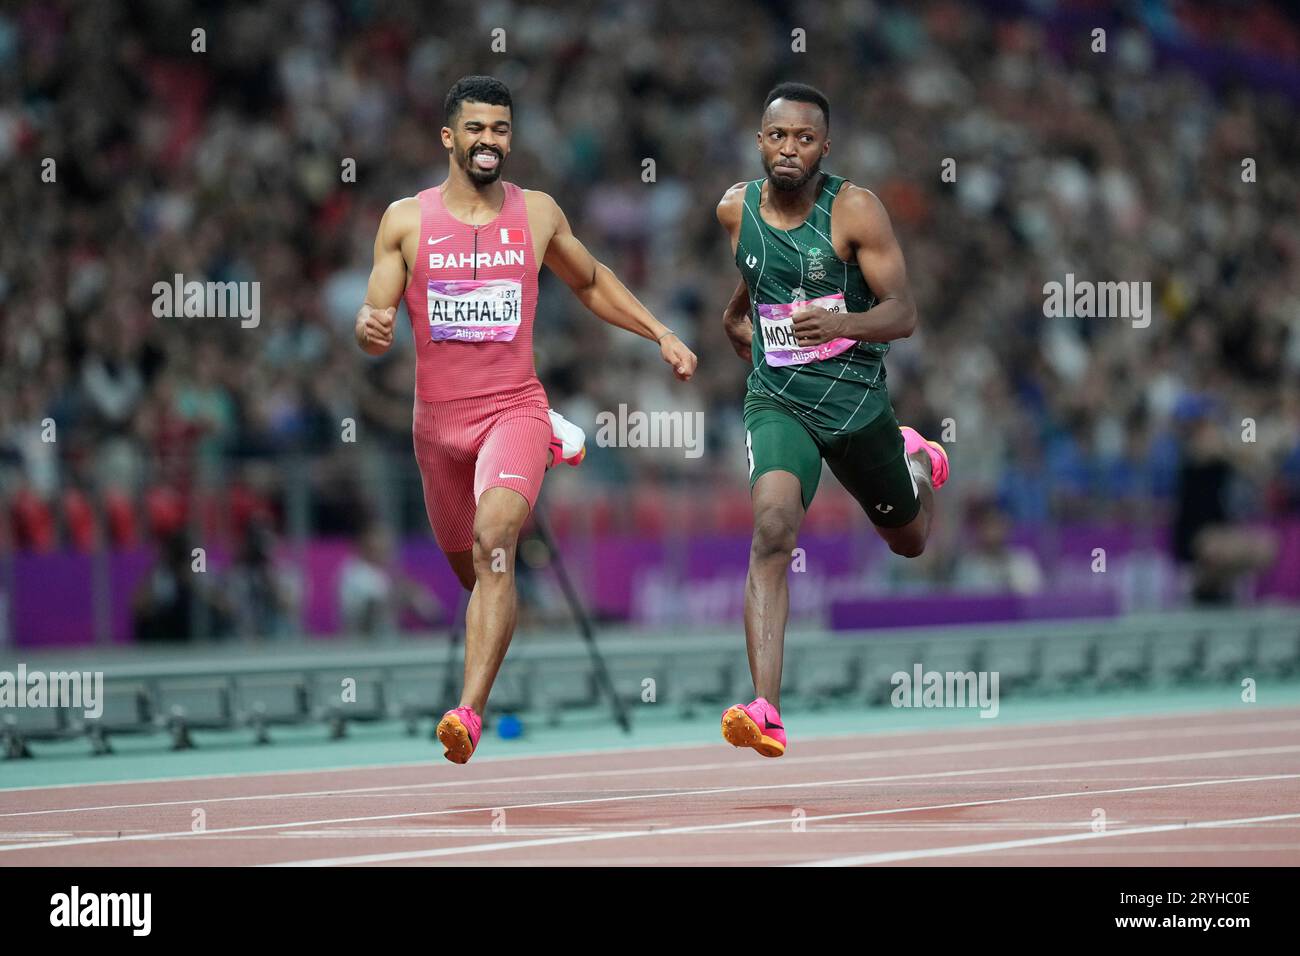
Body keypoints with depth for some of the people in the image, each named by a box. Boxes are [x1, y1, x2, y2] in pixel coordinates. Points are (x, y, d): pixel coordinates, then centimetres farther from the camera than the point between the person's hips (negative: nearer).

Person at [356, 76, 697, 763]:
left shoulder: (538, 214, 4)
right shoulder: (406, 221, 0)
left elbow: (591, 283, 23)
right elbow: (373, 331, 0)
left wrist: (660, 333, 13)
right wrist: (371, 326, -24)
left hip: (513, 409, -2)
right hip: (438, 417, 2)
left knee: (494, 540, -26)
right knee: (468, 569, 17)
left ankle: (470, 712, -35)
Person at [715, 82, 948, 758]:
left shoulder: (854, 210, -13)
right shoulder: (735, 208, -1)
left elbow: (903, 314, -17)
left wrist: (838, 323, -33)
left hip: (856, 397, 0)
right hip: (777, 399, 0)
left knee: (909, 541, 22)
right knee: (773, 526, -28)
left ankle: (917, 460, 61)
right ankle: (765, 713, -36)